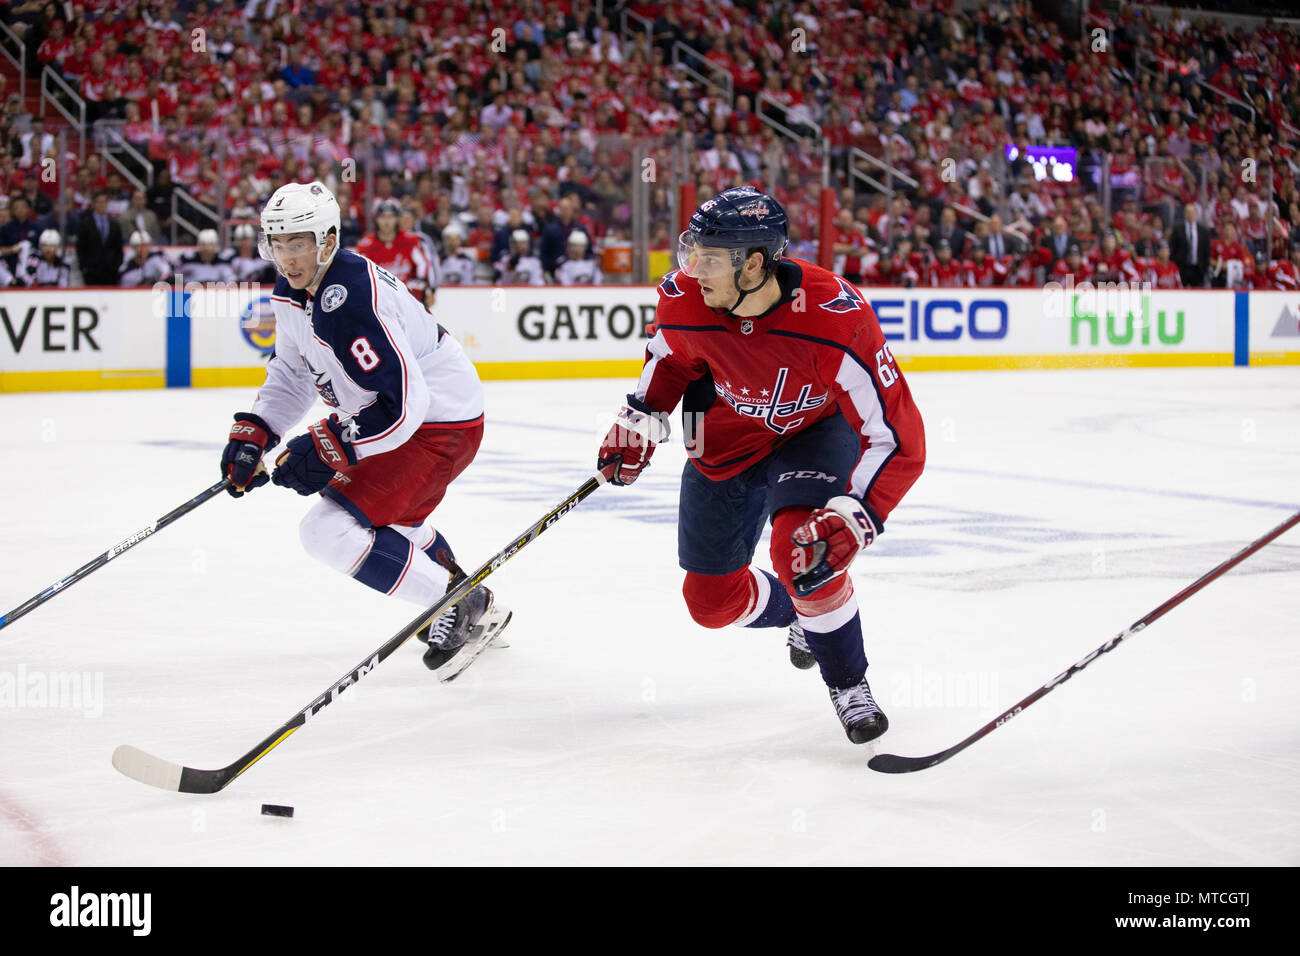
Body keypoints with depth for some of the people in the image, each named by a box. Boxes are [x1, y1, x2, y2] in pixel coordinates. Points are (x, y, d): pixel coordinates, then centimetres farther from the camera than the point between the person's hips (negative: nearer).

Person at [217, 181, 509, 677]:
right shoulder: (292, 292, 1)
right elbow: (292, 372, 17)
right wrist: (252, 434, 4)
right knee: (389, 512, 34)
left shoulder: (350, 302, -30)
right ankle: (477, 611, 49)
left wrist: (327, 450, -28)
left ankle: (461, 608, -8)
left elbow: (401, 404, -32)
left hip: (437, 424, -11)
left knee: (330, 530, -17)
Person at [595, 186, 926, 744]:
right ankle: (795, 615, 44)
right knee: (712, 600, 8)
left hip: (814, 431, -4)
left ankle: (848, 683, -6)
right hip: (725, 443, 4)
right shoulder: (682, 301, -25)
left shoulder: (835, 317, -37)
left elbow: (898, 437, -35)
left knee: (804, 550, -31)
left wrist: (852, 518, -44)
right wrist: (639, 422, -4)